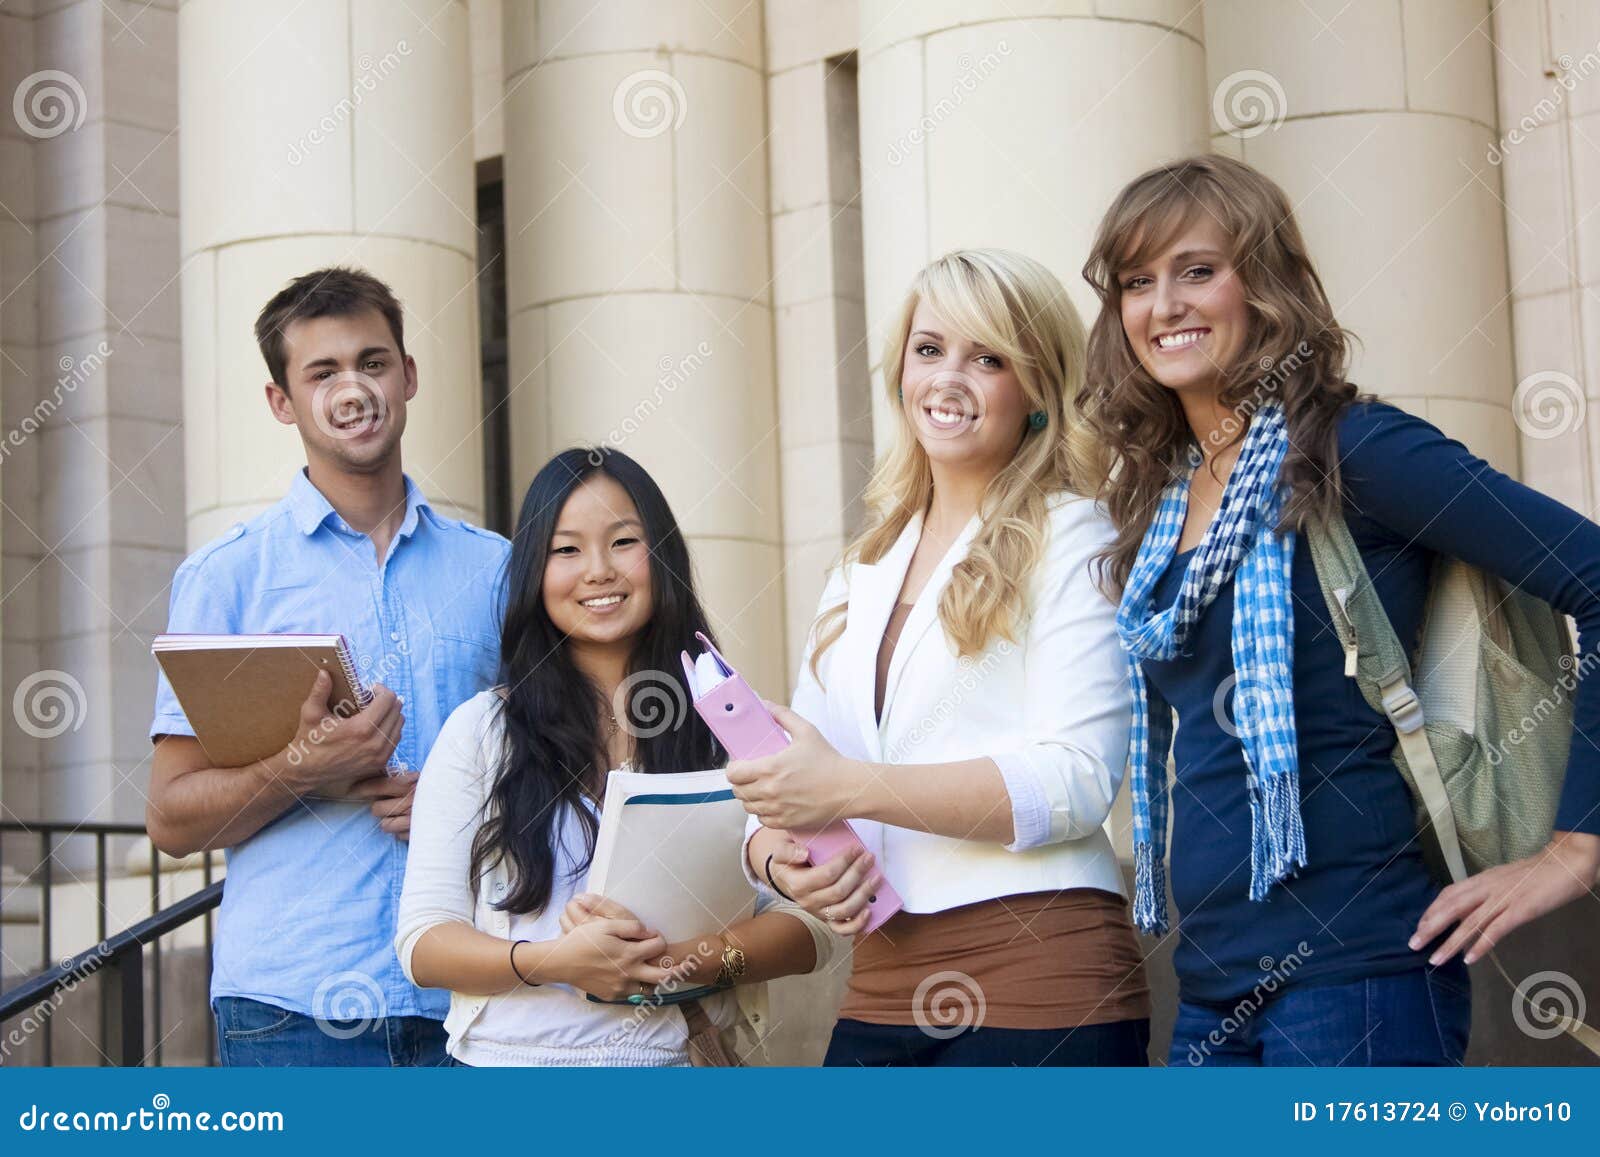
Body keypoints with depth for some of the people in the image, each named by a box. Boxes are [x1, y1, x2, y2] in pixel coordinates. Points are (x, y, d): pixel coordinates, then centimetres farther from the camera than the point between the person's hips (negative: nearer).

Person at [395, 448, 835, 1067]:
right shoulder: (480, 730, 3)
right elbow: (422, 943, -2)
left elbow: (813, 923, -2)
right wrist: (554, 962, -19)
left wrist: (686, 959, -19)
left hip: (678, 1053, 0)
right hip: (509, 1053, 1)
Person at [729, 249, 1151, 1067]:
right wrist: (779, 859, -7)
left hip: (1038, 978, -6)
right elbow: (801, 786, 16)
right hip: (883, 989, 6)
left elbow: (1078, 779, -13)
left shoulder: (1069, 538, -1)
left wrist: (851, 786, -17)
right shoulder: (860, 576, 17)